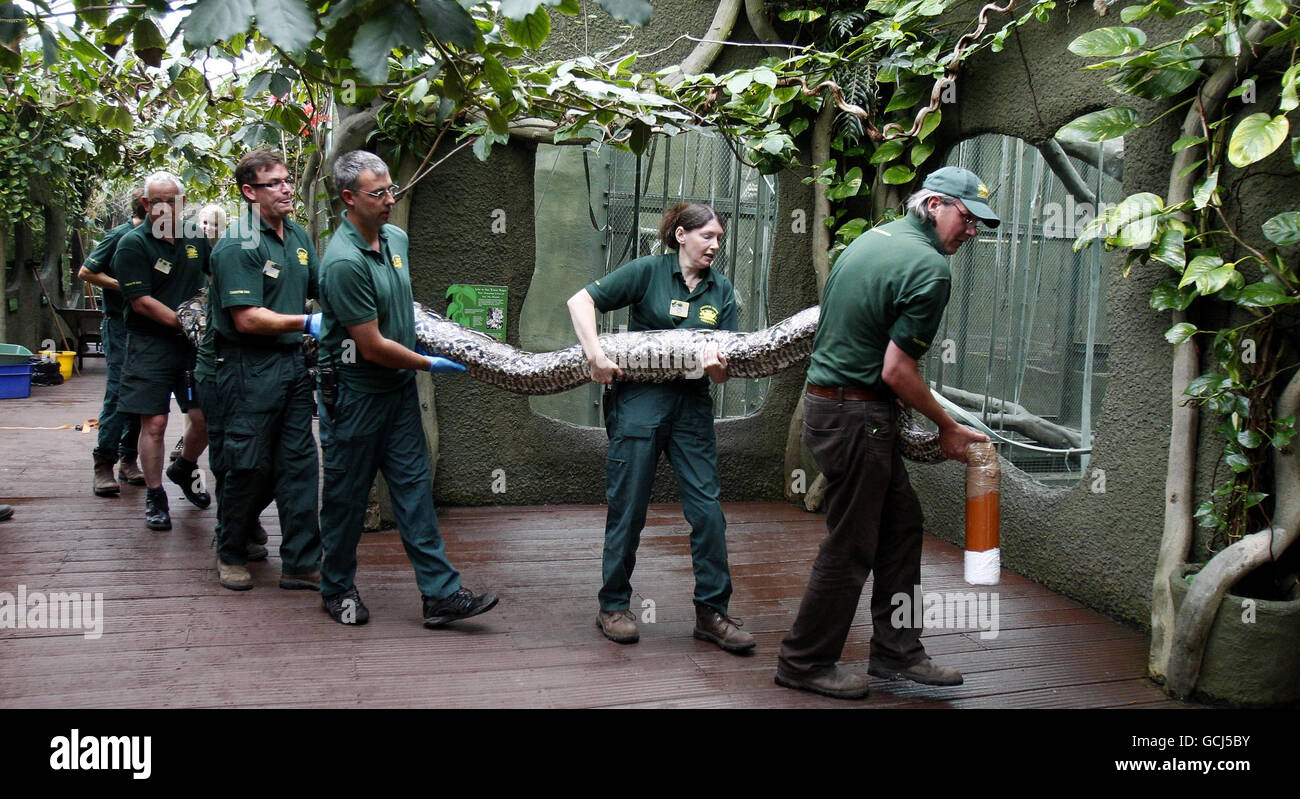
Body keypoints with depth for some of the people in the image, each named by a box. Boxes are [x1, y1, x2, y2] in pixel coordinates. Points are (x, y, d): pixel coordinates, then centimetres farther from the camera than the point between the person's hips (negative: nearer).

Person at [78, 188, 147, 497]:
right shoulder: (120, 236, -7)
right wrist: (124, 285, -13)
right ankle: (103, 465, -5)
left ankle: (128, 459, 15)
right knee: (118, 392, -10)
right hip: (120, 324, -6)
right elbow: (85, 272, -5)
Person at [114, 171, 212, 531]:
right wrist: (185, 322, -16)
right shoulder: (133, 244, -7)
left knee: (206, 418, 1)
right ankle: (155, 496, 11)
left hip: (194, 342, 4)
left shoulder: (196, 237, 7)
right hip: (150, 344, -4)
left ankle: (184, 469, 30)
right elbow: (141, 301, -12)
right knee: (154, 422, -3)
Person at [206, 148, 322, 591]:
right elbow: (248, 319, -20)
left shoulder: (299, 236, 11)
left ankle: (301, 563, 12)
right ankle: (231, 553, 24)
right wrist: (308, 323, -22)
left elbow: (321, 287, 22)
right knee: (246, 465, 3)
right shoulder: (237, 246, -13)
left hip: (294, 364, 7)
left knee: (299, 463, 6)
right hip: (248, 369, -7)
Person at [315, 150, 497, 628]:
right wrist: (431, 364, -10)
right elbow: (373, 346, -20)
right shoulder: (343, 261, -22)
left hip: (399, 388, 7)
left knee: (415, 487, 5)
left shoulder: (397, 239, 5)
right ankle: (337, 589, 25)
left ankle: (440, 593, 7)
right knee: (347, 494, 7)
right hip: (354, 393, -7)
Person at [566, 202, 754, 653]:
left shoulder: (721, 290, 12)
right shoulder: (648, 272, -1)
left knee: (708, 508, -1)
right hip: (639, 400, -4)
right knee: (627, 509, 2)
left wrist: (718, 365, -17)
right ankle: (613, 607, 18)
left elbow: (730, 357, 8)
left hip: (692, 404, 4)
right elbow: (581, 300, -4)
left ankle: (711, 612, 11)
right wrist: (595, 353, -18)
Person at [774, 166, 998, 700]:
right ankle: (805, 663, 15)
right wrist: (948, 428, -6)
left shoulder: (871, 237, 14)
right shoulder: (930, 266, -16)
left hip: (825, 394, 10)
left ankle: (897, 652, 24)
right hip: (856, 416, -10)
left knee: (901, 518, 16)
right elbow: (896, 372, -20)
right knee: (851, 544, 1)